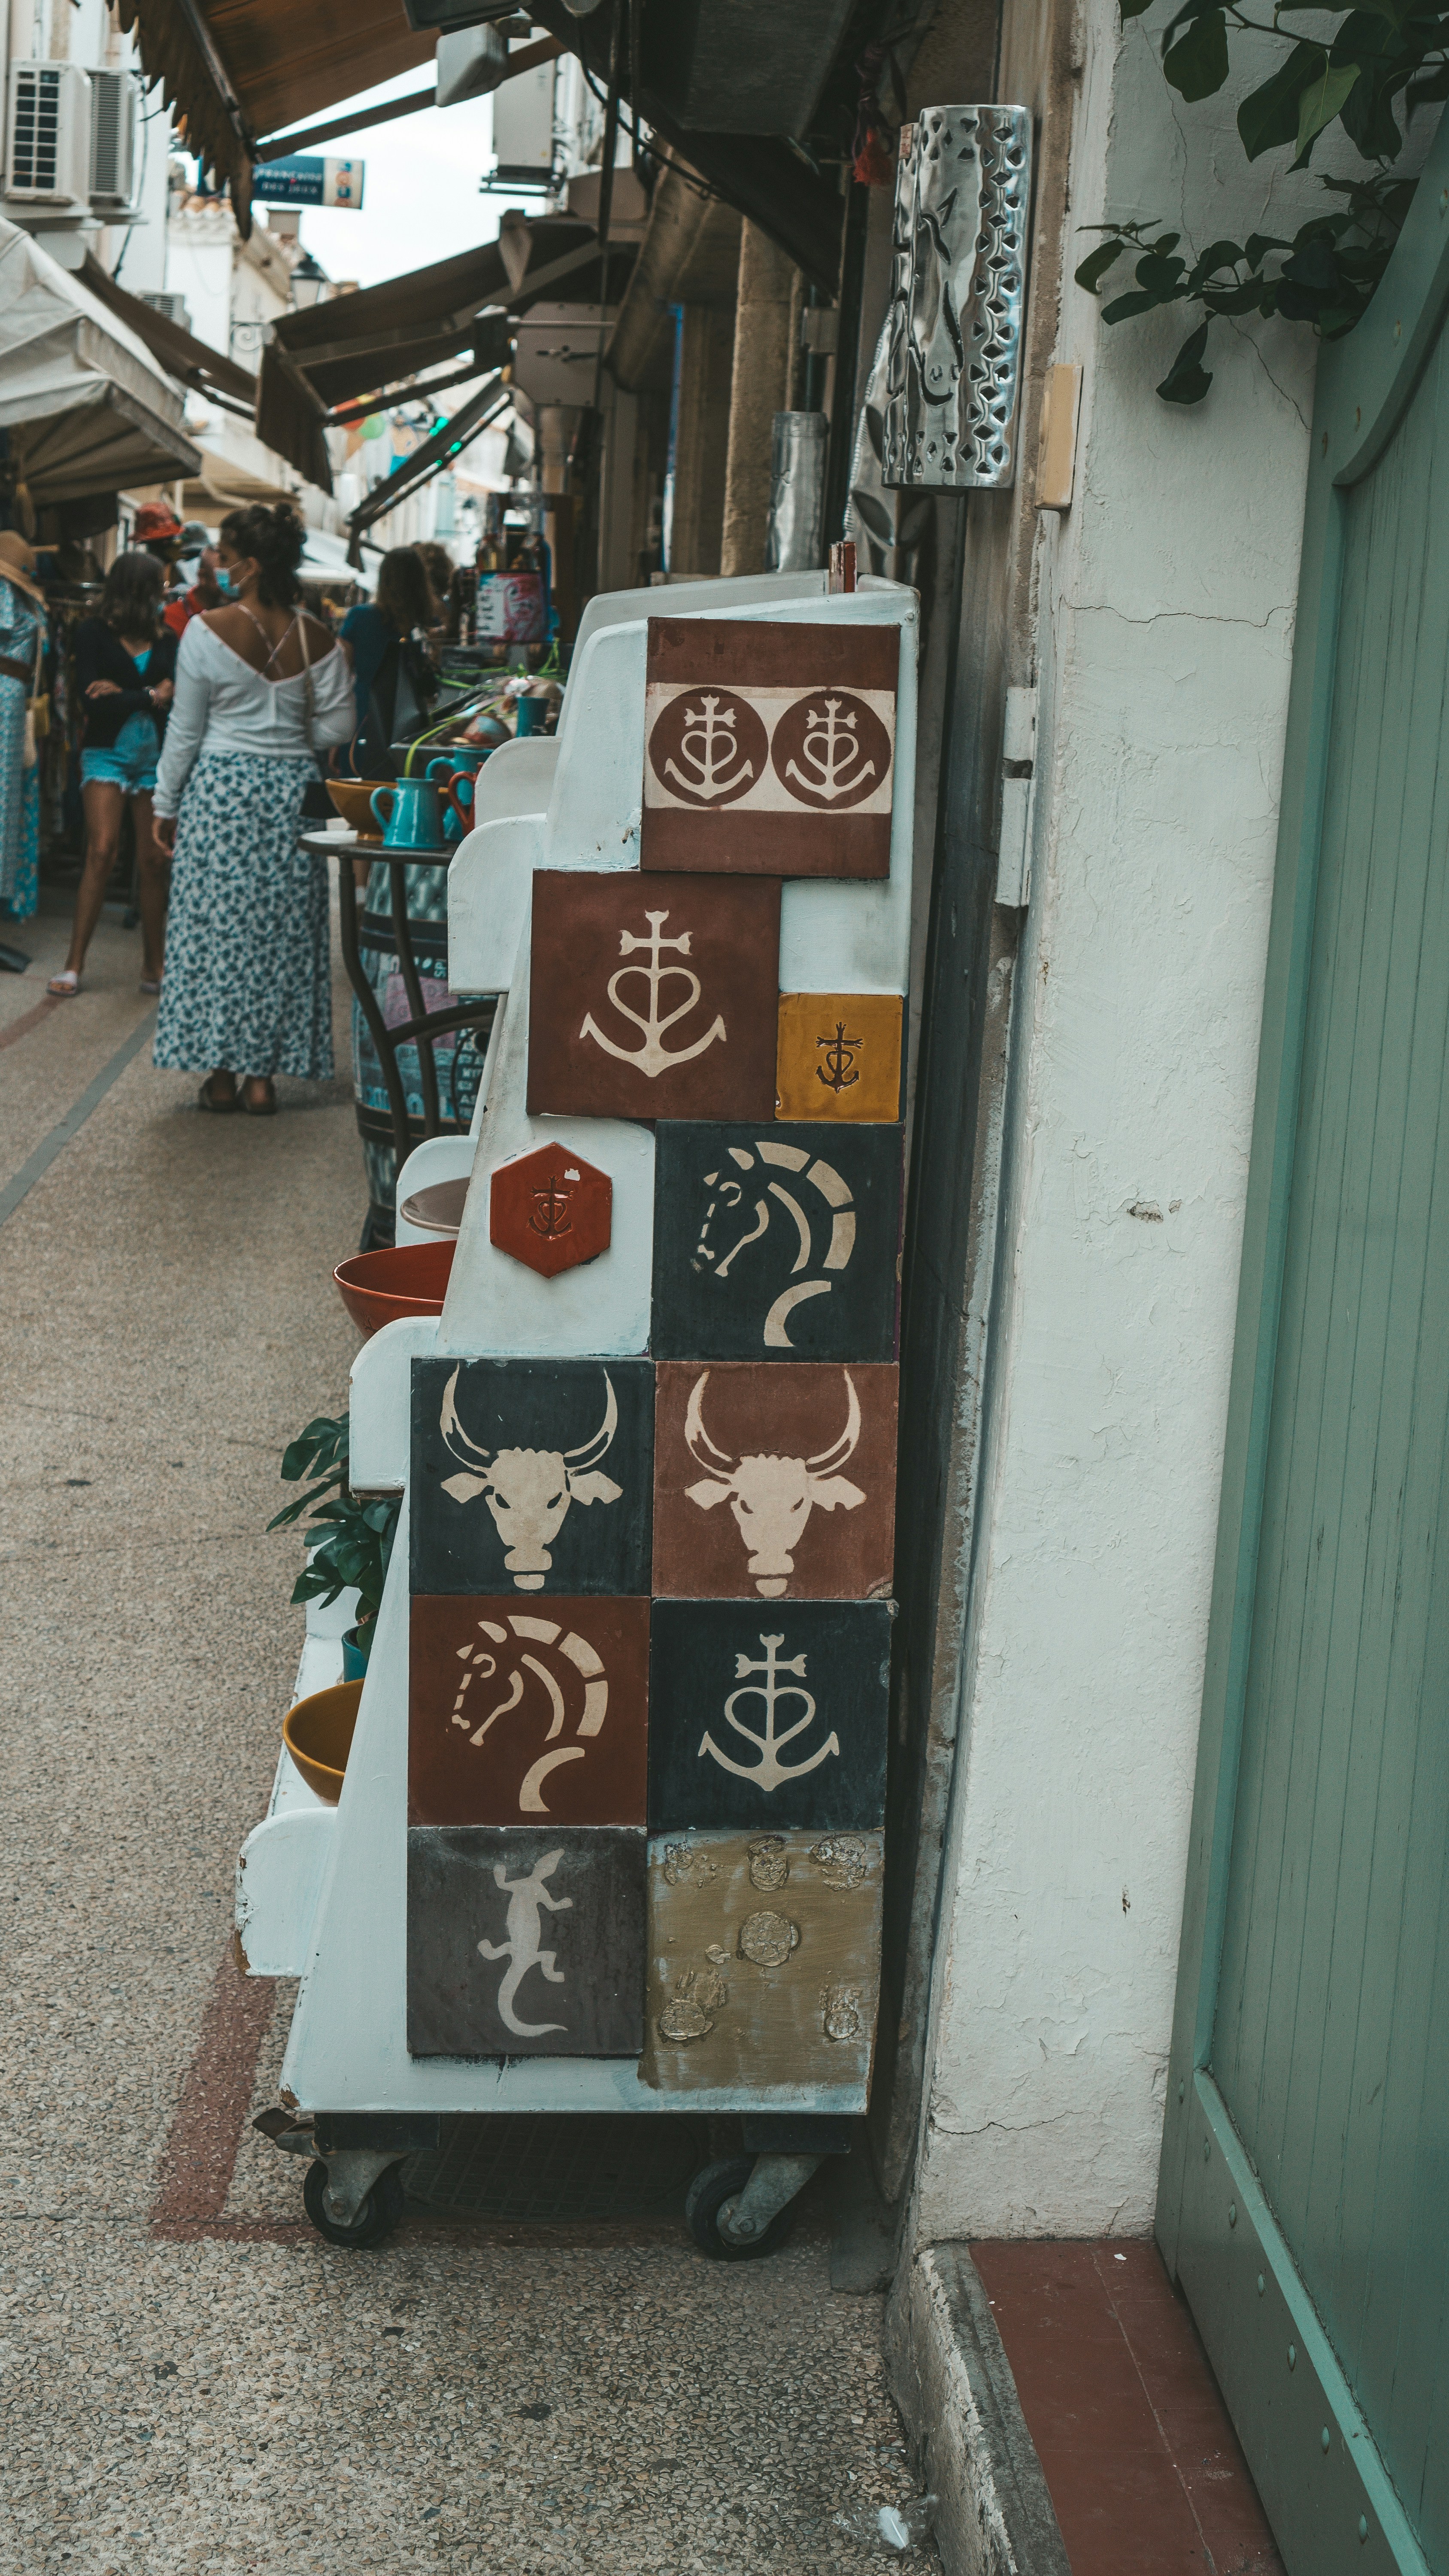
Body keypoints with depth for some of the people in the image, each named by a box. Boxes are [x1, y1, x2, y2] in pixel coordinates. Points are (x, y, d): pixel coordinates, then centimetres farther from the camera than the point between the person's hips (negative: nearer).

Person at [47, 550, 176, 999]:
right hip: (108, 752, -3)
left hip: (156, 755, 3)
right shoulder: (94, 633, 2)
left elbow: (177, 695, -3)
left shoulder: (166, 640, 11)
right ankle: (74, 963, -8)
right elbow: (91, 698, -9)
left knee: (153, 862, 0)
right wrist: (149, 697, -5)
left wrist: (123, 694, -9)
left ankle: (154, 967, 9)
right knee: (102, 852, -13)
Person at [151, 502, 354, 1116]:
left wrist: (166, 805, 4)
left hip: (220, 789, -3)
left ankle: (222, 1074, 7)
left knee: (215, 925, 5)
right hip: (291, 793, 3)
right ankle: (263, 1075, 10)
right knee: (281, 929, 8)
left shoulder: (208, 631, -10)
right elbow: (337, 726, 2)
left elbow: (186, 730, -5)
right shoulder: (316, 638, -2)